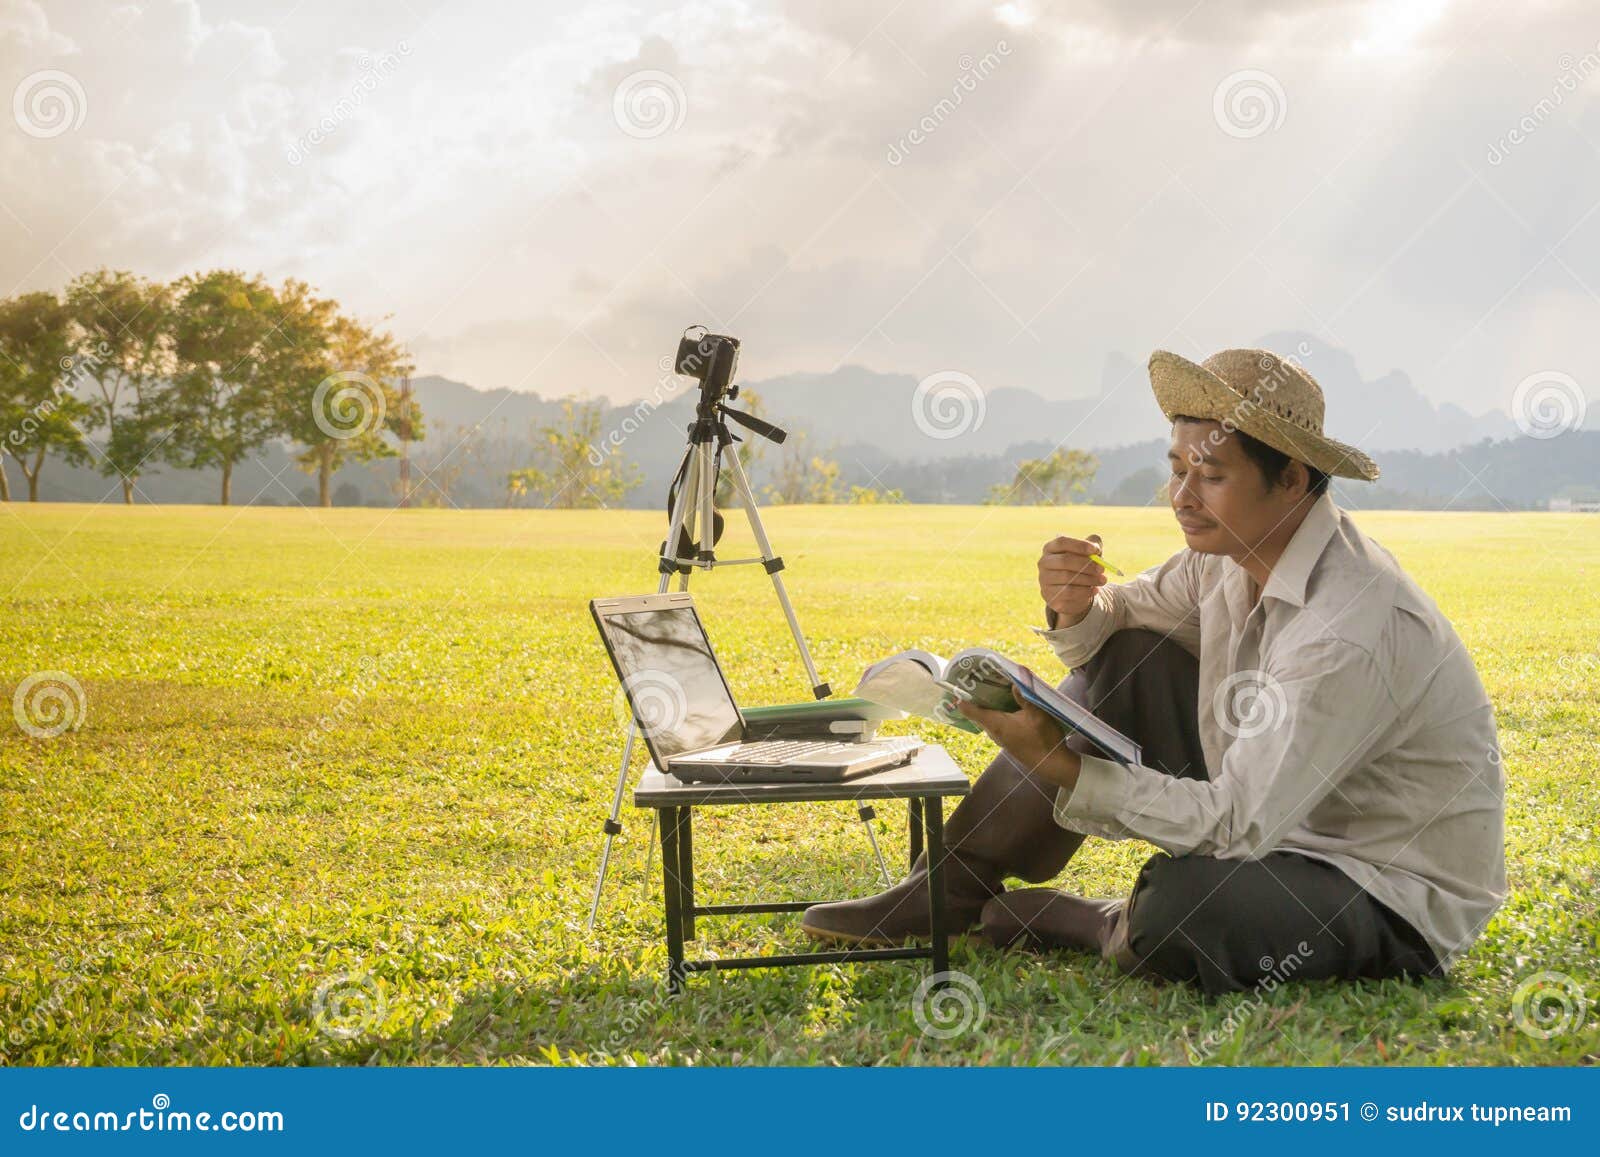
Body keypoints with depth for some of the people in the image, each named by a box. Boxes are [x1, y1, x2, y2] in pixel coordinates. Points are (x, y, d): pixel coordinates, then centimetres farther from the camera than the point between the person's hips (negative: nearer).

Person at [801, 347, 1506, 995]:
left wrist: (1058, 764, -34)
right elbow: (1122, 616, 10)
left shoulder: (1351, 629, -31)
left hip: (1399, 898, -8)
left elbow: (1236, 825, -32)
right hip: (1280, 824, 8)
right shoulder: (1228, 552, -5)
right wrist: (1076, 609, -15)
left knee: (1181, 909, -37)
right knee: (1124, 657, 0)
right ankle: (952, 888, 5)